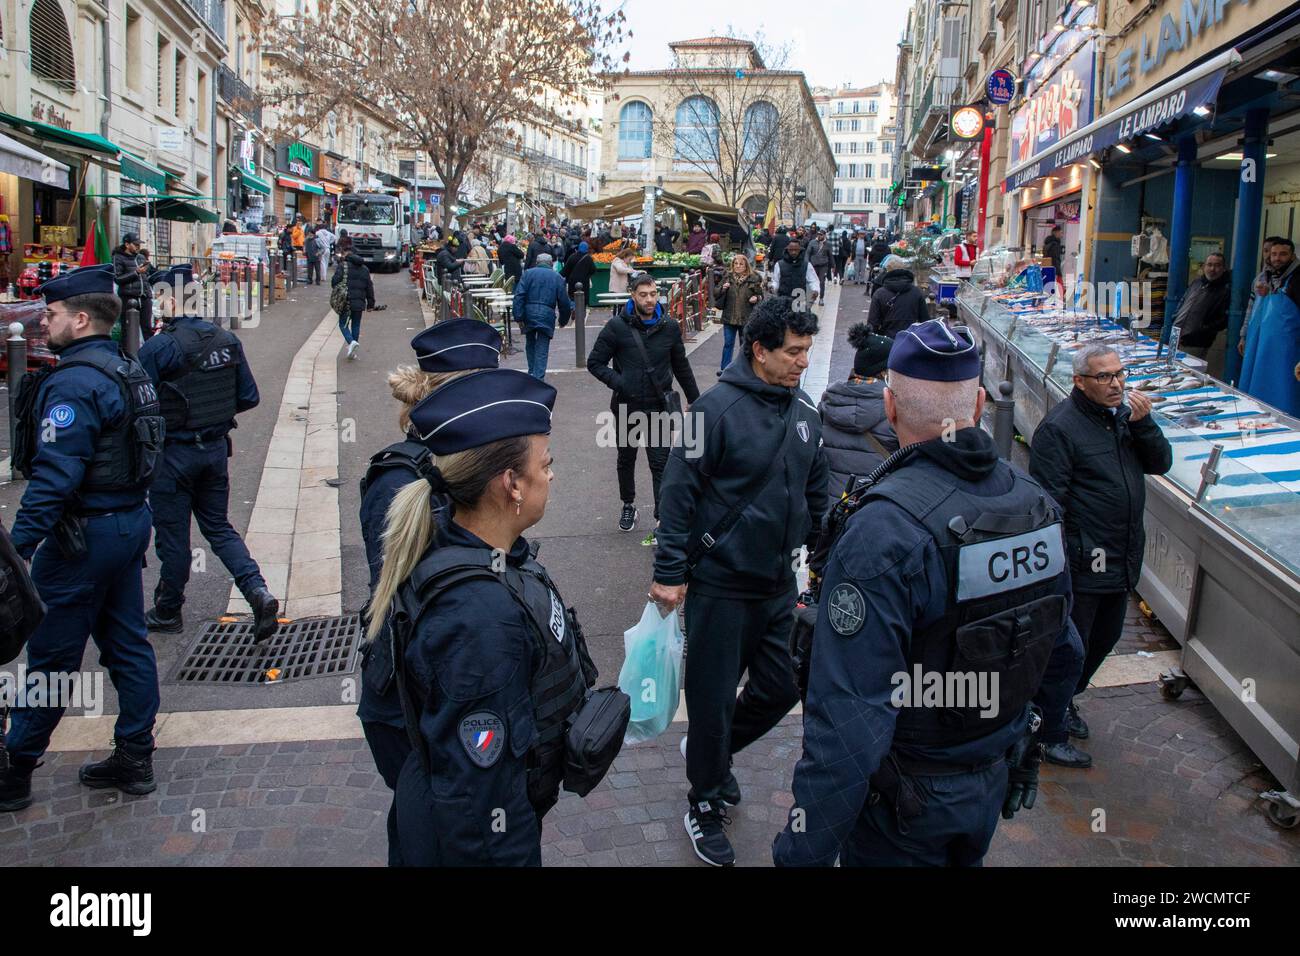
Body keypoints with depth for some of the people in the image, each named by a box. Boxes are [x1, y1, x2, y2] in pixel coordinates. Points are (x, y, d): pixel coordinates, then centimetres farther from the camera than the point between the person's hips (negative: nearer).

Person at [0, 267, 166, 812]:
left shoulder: (74, 383, -19)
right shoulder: (127, 370, 11)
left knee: (50, 657, 3)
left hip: (83, 535, -9)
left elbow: (55, 474, -25)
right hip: (131, 521, 9)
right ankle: (134, 759, 24)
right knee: (127, 643, 14)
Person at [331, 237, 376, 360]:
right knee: (356, 325, 14)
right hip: (359, 302, 5)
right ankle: (352, 351, 17)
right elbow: (369, 286, 11)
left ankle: (351, 341, -19)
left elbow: (335, 281, -16)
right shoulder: (364, 267, 11)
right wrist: (371, 303, 16)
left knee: (343, 324, 7)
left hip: (346, 302, -5)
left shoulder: (342, 265, -8)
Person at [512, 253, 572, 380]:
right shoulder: (557, 277, 8)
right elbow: (564, 301, 6)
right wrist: (563, 320, 17)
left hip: (529, 313, 1)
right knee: (542, 350, 2)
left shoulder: (528, 273, 7)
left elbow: (519, 295, -5)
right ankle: (538, 378, -4)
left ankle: (532, 373, 25)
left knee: (530, 344, 20)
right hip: (547, 316, -1)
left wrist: (518, 316, -6)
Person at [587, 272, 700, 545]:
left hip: (659, 408, 0)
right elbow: (595, 362, -5)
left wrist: (694, 398, 19)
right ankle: (628, 505, 38)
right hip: (626, 406, 0)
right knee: (626, 458, 18)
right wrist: (618, 382, -17)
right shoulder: (617, 326, -8)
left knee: (661, 463, -5)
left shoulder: (669, 327, 0)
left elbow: (681, 366, 13)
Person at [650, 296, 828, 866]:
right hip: (720, 583, -6)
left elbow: (816, 496, 16)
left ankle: (711, 753, 41)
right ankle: (704, 806, 27)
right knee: (713, 698, 5)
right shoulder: (718, 408, -16)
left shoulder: (804, 415, 5)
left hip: (779, 584, 7)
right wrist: (669, 573, -15)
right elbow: (679, 493, -15)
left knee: (781, 689, 14)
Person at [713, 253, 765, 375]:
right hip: (729, 318, 1)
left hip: (746, 318, -1)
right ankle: (724, 369, 13)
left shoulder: (754, 279, -3)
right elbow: (715, 293, 6)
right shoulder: (727, 277, 2)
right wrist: (722, 288, -13)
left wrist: (756, 298, -16)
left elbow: (760, 295, 5)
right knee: (728, 343, 6)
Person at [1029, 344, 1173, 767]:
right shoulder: (1059, 427, -18)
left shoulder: (1124, 414, 7)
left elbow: (1160, 464, 6)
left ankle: (1066, 699, 43)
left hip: (1122, 557, 8)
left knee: (1105, 636, 22)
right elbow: (1048, 501, -19)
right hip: (1082, 563, -8)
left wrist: (1143, 423, -11)